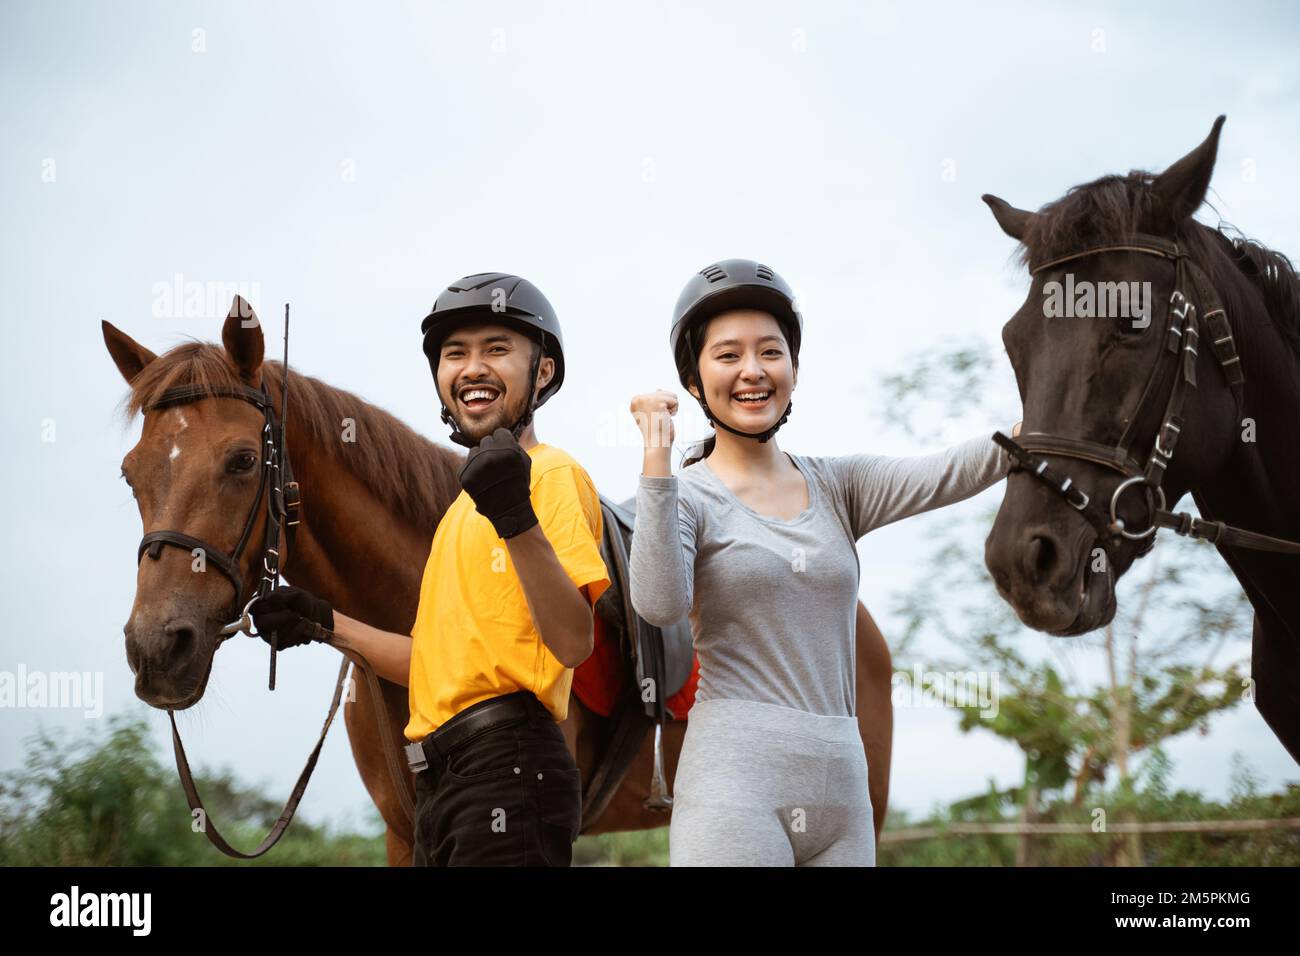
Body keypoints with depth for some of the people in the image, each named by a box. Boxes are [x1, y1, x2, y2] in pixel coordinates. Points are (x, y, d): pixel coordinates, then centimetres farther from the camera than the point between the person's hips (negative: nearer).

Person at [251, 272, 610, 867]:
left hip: (505, 766, -9)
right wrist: (326, 623, 25)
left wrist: (519, 521, -30)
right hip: (442, 784, 9)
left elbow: (573, 643, -19)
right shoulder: (466, 504, 23)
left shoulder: (554, 474, -5)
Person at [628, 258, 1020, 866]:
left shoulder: (837, 487, 13)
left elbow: (947, 475, -4)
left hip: (839, 783, 5)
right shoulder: (685, 494, 1)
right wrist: (657, 455, -18)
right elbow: (660, 604, -18)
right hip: (735, 779, -5)